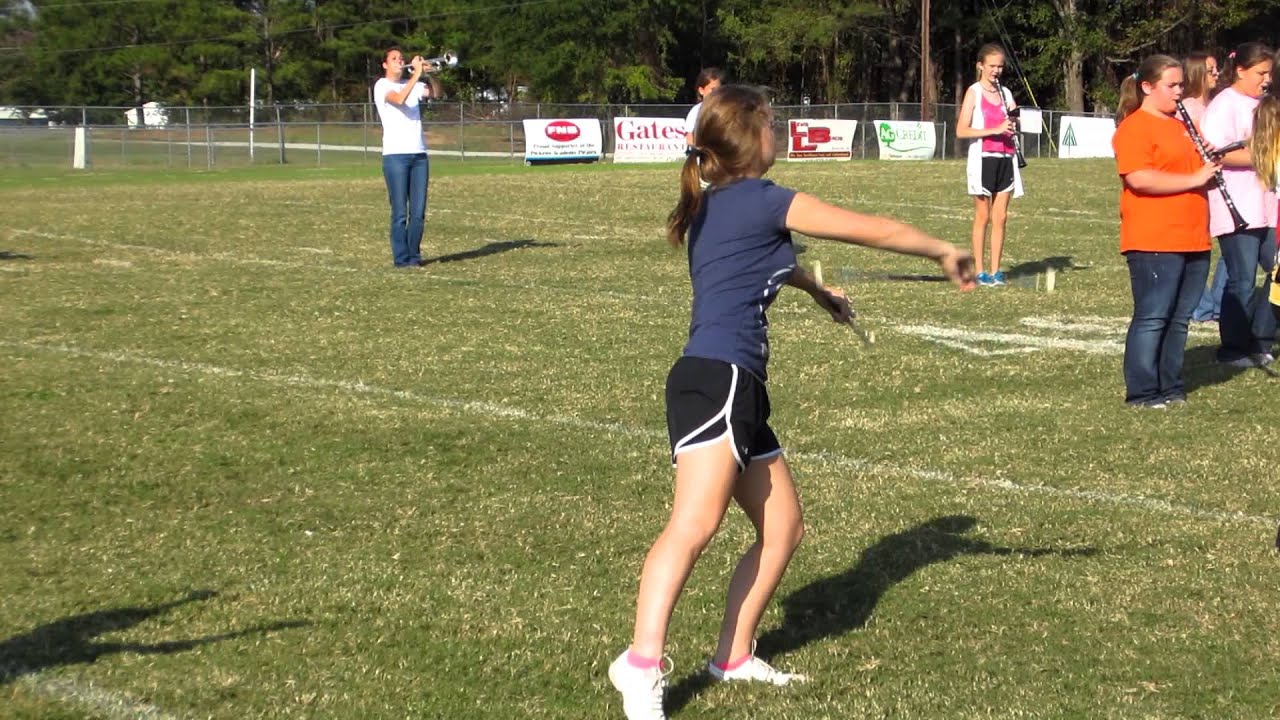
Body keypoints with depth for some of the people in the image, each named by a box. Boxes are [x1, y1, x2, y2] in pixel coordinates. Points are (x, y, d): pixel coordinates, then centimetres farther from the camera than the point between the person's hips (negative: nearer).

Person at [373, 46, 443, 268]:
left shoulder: (412, 84, 18)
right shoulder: (382, 85, -1)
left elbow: (436, 93, 7)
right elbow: (399, 99, -19)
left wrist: (429, 74, -9)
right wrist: (416, 75, -18)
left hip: (419, 154, 5)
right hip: (396, 154, -5)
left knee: (418, 211, 4)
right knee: (400, 211, -5)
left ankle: (414, 254, 11)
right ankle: (401, 257, -2)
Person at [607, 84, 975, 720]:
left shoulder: (714, 207, 22)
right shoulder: (765, 201, -4)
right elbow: (873, 230, 4)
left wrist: (818, 292, 61)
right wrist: (945, 252, 18)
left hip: (739, 389, 10)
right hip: (717, 379, -10)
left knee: (782, 528, 14)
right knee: (696, 522, -25)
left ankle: (733, 657, 18)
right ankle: (642, 664, -37)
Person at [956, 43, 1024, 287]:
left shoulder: (1005, 93, 15)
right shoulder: (974, 92, -1)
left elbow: (1014, 126, 15)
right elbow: (961, 130, -10)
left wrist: (1014, 125, -9)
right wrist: (994, 130, -18)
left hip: (1005, 159, 5)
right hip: (983, 159, -5)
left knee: (1000, 218, 3)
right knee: (983, 216, -2)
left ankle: (995, 270, 7)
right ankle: (979, 271, 3)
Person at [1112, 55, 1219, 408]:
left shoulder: (1182, 126, 20)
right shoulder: (1134, 128, -8)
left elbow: (1197, 170, 29)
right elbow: (1139, 179, -21)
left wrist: (1210, 172, 5)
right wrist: (1193, 179, -19)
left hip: (1193, 241, 8)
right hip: (1154, 243, -8)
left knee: (1179, 319, 11)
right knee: (1153, 318, -6)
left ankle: (1170, 386, 18)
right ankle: (1142, 392, -1)